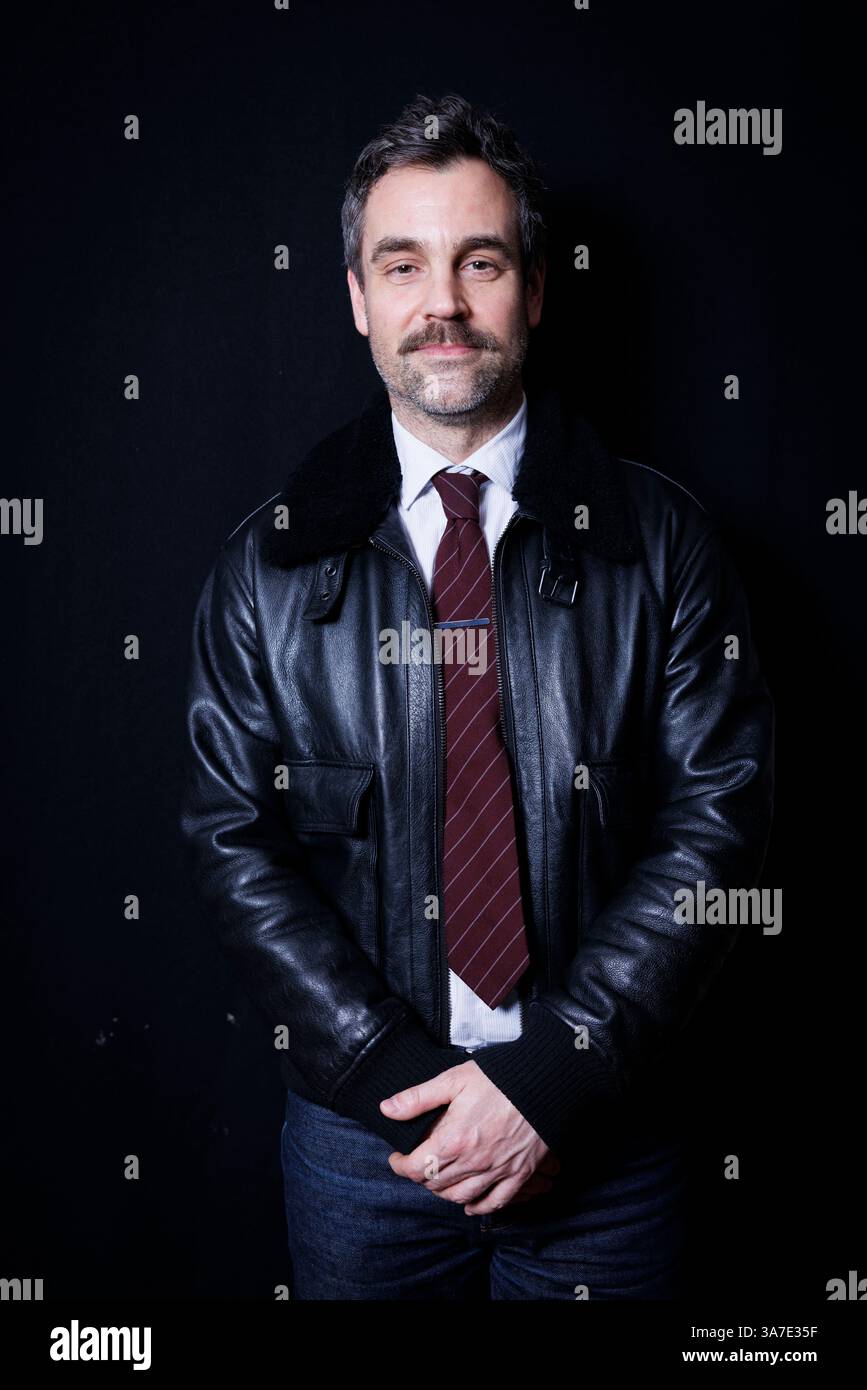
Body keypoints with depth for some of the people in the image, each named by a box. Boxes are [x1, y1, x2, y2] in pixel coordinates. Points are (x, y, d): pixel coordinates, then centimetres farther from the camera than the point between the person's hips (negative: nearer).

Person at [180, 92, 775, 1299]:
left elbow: (720, 813, -8)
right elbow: (234, 840, -4)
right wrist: (398, 1077, -13)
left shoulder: (662, 541, -4)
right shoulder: (271, 563, -2)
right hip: (360, 1126, 1)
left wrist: (547, 1075, -15)